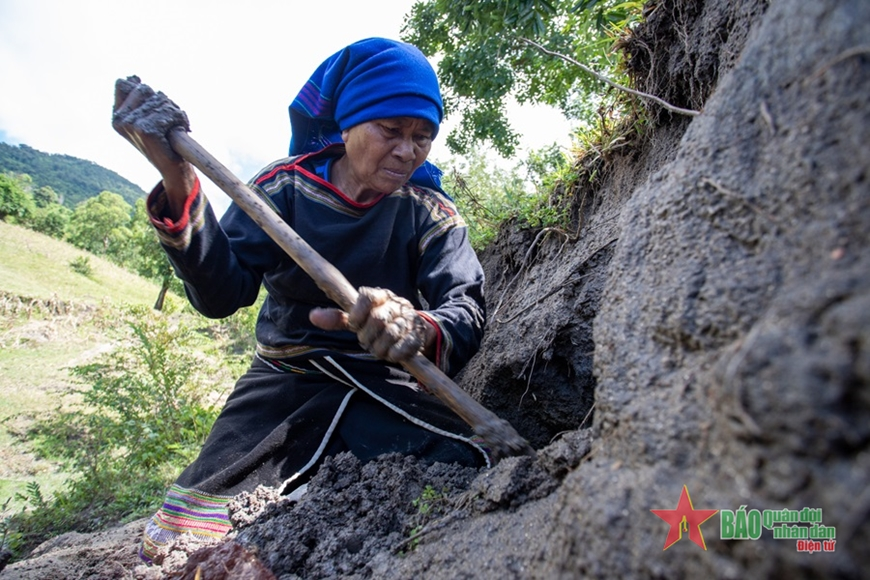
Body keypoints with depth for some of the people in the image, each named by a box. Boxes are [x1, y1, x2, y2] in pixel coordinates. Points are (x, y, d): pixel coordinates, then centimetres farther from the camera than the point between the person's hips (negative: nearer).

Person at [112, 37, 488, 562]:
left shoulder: (431, 214, -2)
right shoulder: (286, 189, -2)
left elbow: (467, 309, -16)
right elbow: (222, 293, -12)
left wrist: (421, 331, -41)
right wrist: (179, 180, -27)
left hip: (385, 389, 1)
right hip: (285, 380, 1)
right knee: (180, 545, -15)